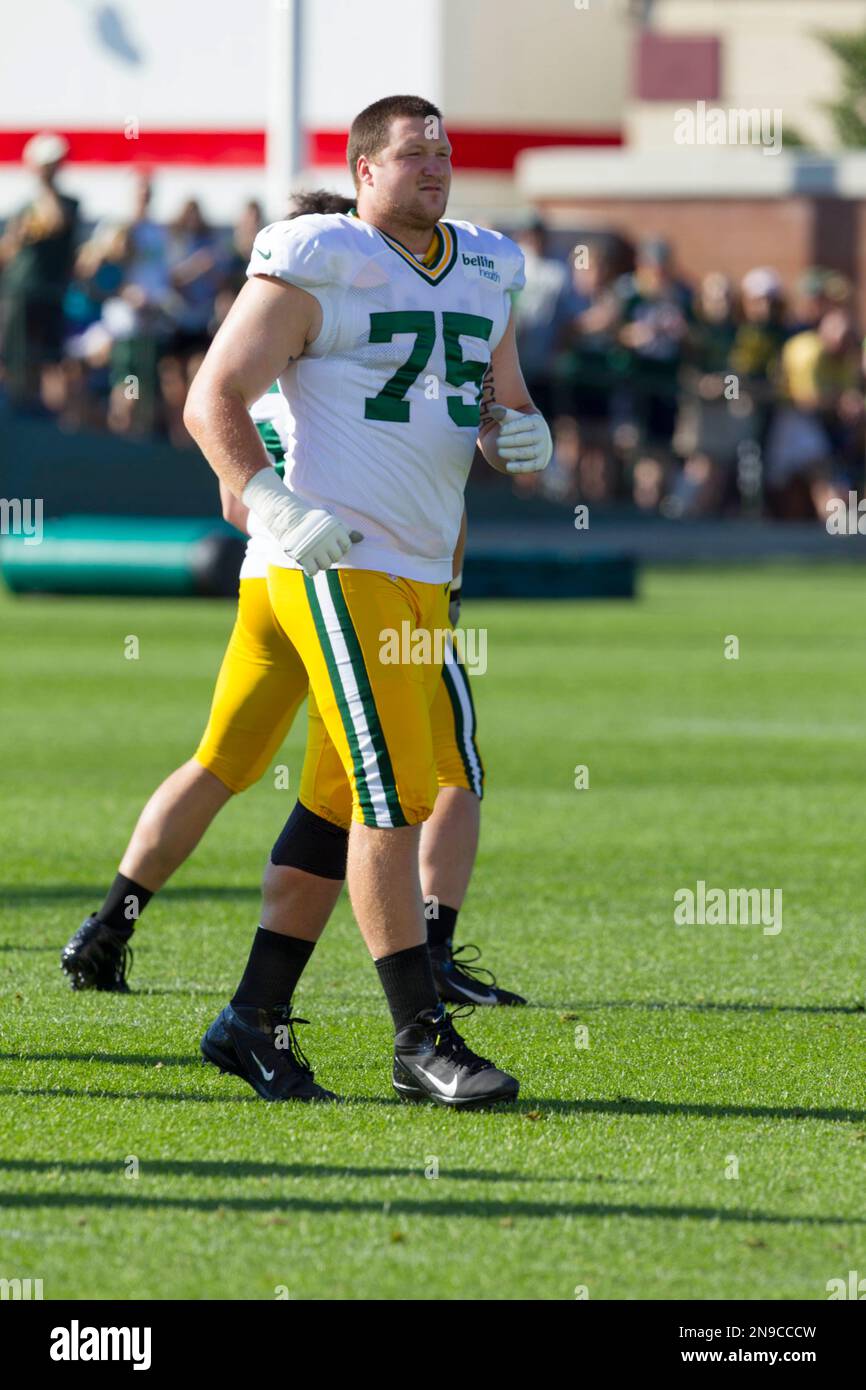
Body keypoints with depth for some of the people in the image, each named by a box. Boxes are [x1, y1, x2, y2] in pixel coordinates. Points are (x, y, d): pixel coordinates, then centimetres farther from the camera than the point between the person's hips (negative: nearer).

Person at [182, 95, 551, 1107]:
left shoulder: (481, 280, 16)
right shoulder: (314, 272, -6)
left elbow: (506, 407, 24)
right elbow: (213, 399, -8)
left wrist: (518, 437, 0)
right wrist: (275, 507, -22)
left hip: (424, 575, 8)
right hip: (338, 567, -8)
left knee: (346, 812, 9)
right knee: (395, 796, -13)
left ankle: (255, 1023, 17)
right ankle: (422, 1041, -10)